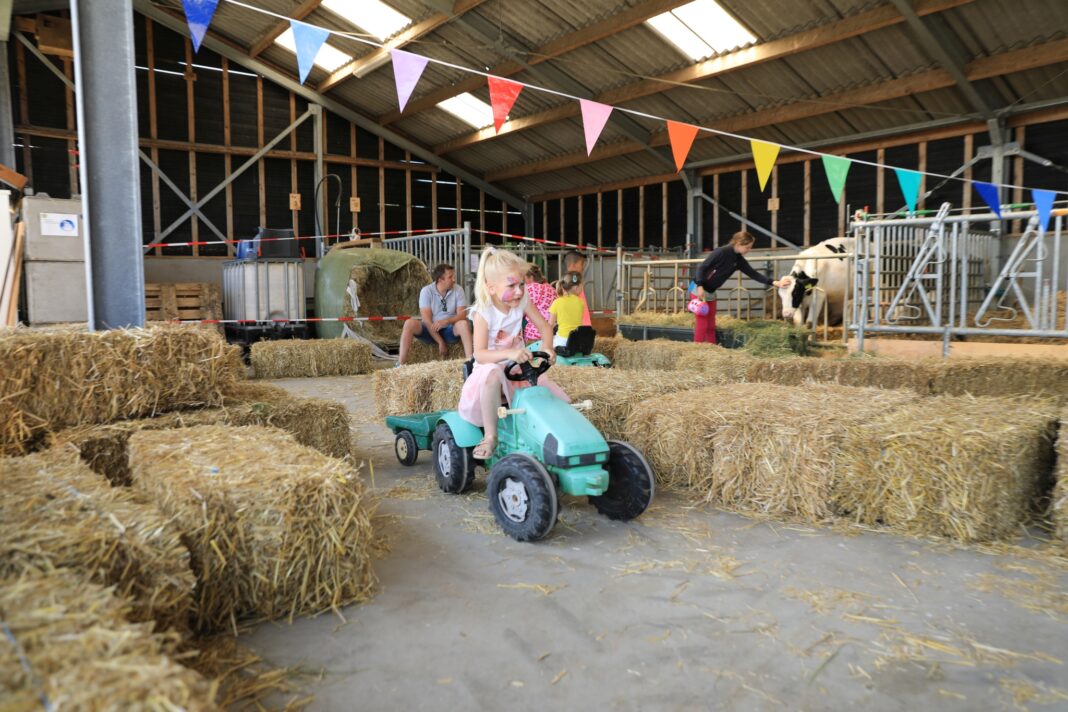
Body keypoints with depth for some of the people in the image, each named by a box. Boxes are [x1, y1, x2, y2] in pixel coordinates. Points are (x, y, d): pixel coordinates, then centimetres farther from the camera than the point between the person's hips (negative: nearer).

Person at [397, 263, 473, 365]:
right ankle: (400, 364, -28)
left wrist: (446, 321, -33)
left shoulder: (458, 291, -5)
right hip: (430, 330, 0)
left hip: (450, 330, 0)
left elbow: (462, 315, -12)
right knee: (409, 323, -28)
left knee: (463, 324, -31)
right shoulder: (426, 291, -9)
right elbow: (426, 320, -15)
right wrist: (440, 342, -21)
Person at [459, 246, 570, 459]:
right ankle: (490, 436, -29)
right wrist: (508, 353, -46)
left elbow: (544, 327, 1)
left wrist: (547, 348, -22)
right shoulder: (483, 313, -20)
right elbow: (480, 354, -28)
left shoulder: (523, 302, -6)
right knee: (493, 374, -44)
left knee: (564, 402, -10)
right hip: (492, 368, -5)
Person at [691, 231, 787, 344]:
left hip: (710, 292, 8)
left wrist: (773, 283, -3)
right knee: (702, 323, -8)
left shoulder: (739, 260, 4)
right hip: (699, 289, -8)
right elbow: (702, 267, -19)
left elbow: (753, 273, 4)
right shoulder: (721, 252, -19)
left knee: (711, 325, 8)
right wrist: (700, 286, -27)